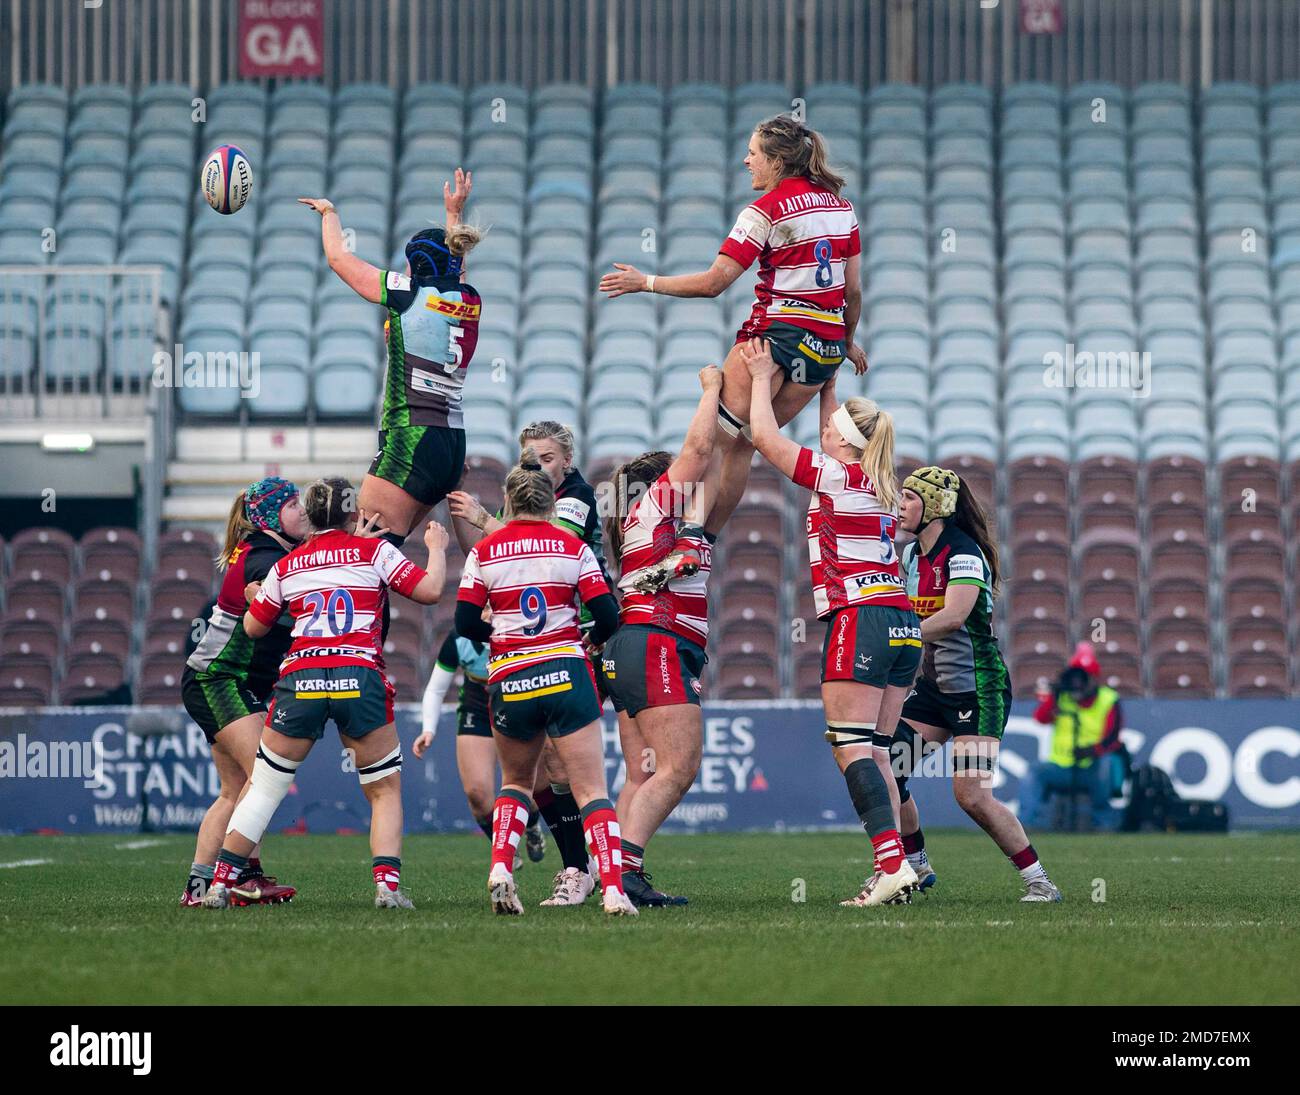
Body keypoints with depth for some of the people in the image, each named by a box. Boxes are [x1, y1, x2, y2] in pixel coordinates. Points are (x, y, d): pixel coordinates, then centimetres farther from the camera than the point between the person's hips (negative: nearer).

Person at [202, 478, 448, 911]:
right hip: (359, 678, -2)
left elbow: (252, 627, 22)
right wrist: (437, 548, 19)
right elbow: (429, 591, 1)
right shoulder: (374, 550, 7)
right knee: (385, 790, 11)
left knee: (263, 789, 11)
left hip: (299, 680, 2)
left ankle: (221, 884, 6)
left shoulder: (286, 566, 15)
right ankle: (387, 883, -5)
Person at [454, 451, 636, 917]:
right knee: (592, 792, -1)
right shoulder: (573, 548, 2)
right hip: (565, 674, -1)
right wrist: (590, 638, 20)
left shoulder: (484, 552, 4)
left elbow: (465, 624, 0)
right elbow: (608, 618, -2)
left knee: (516, 783, 23)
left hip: (508, 681, 1)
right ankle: (613, 888, -17)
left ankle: (500, 868, 1)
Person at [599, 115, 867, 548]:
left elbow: (713, 282, -13)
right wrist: (848, 343, 28)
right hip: (828, 343, 7)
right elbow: (853, 290, 14)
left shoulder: (768, 209, -9)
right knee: (740, 442, 14)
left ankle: (682, 540, -21)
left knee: (711, 438, -5)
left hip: (779, 332, -7)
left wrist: (645, 282, -3)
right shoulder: (840, 204, 11)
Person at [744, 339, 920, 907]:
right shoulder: (881, 484, 15)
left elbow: (765, 436, -2)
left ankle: (893, 864, -22)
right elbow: (837, 437, 36)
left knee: (851, 747, -10)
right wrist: (828, 384, 40)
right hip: (903, 625, 8)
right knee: (875, 753, 7)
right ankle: (892, 873, -1)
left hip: (860, 619, -8)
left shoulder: (838, 478, -6)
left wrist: (762, 377, 11)